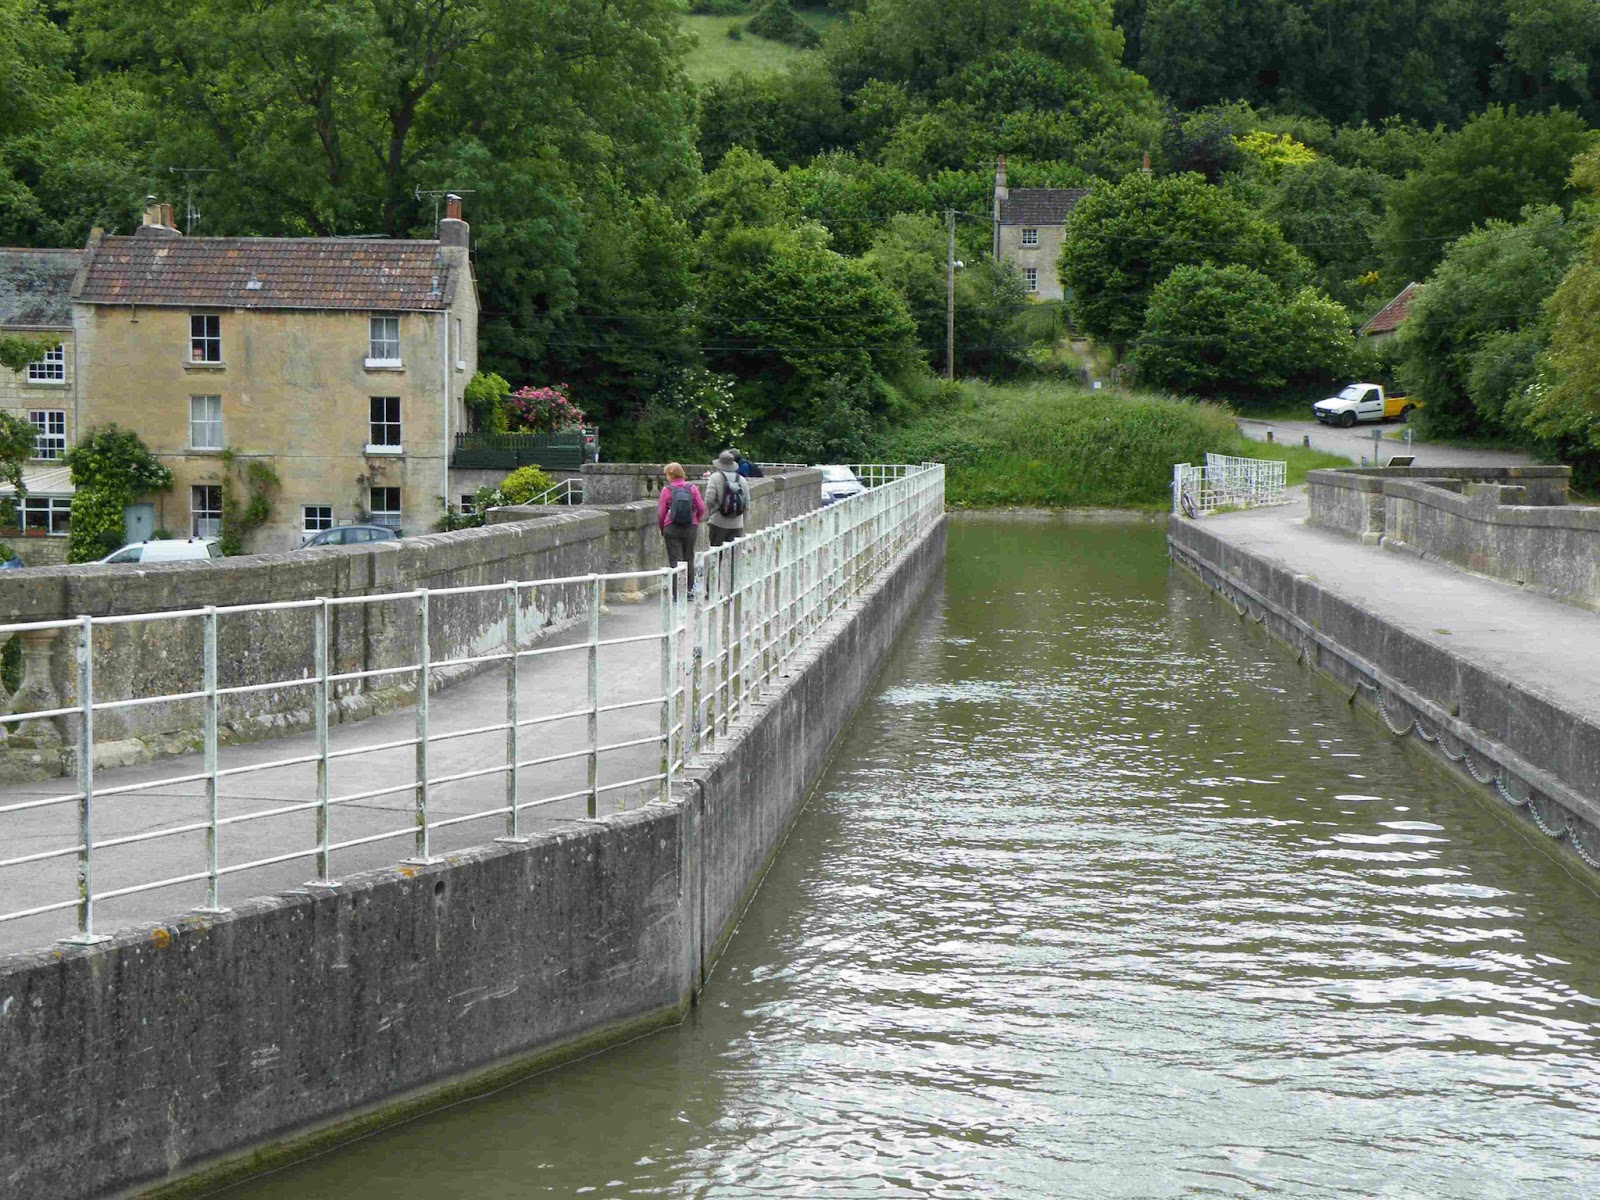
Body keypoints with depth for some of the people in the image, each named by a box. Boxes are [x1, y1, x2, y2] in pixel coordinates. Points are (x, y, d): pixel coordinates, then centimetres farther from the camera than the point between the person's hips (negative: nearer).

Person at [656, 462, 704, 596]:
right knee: (689, 558, 13)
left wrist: (662, 529, 11)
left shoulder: (666, 490, -6)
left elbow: (661, 513, -3)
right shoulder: (692, 488, -1)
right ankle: (689, 589, 15)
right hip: (691, 528, 2)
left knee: (675, 560, 0)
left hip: (671, 528, -2)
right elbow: (701, 508, -1)